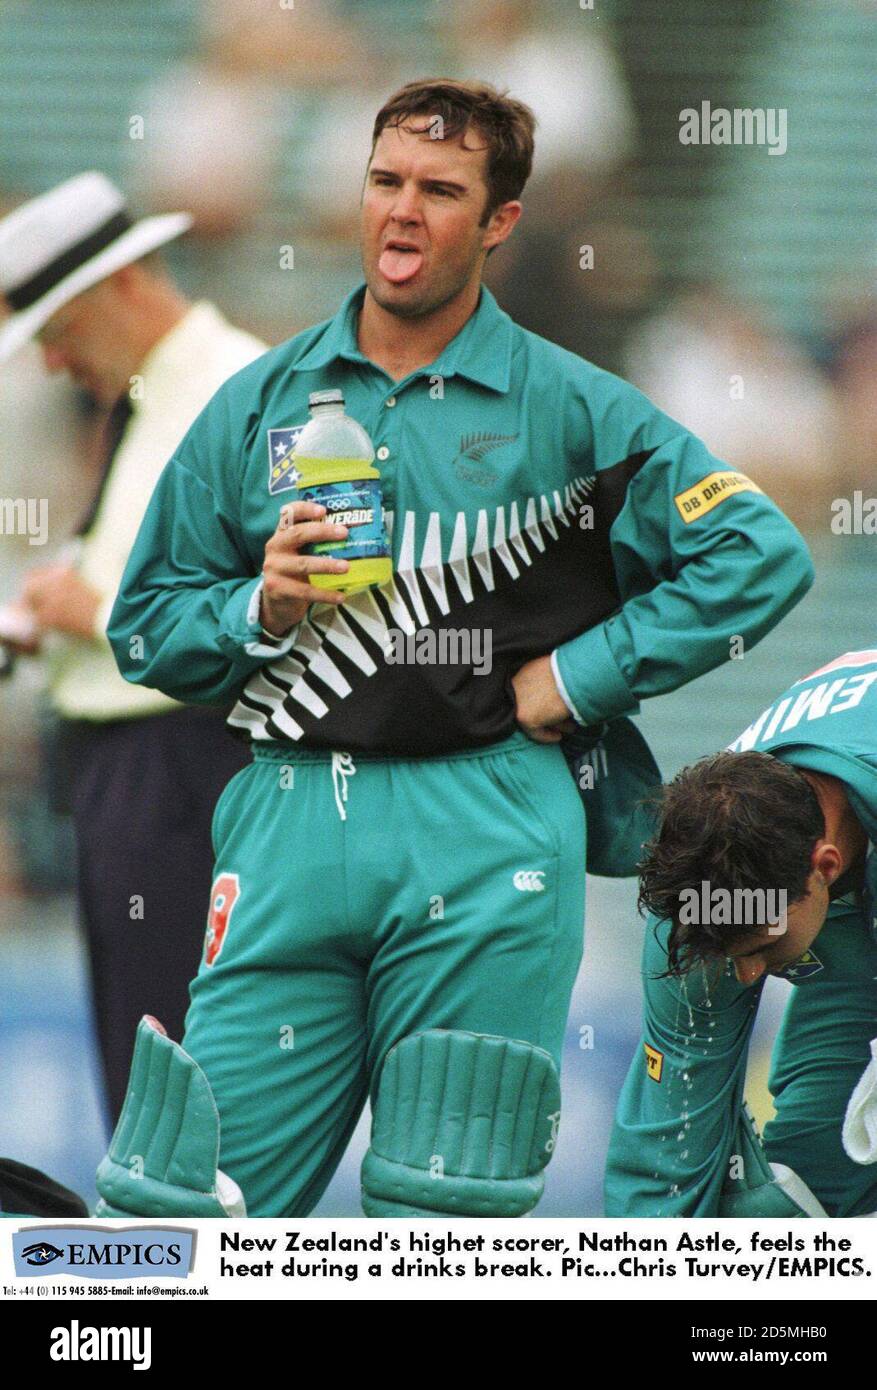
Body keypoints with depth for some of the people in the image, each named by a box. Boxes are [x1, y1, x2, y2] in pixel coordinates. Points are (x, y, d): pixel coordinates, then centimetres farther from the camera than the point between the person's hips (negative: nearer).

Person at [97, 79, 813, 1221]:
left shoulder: (569, 408, 5)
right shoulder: (261, 404, 13)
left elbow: (761, 555, 1)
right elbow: (147, 628, 15)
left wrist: (580, 678, -3)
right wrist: (259, 611, -6)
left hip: (483, 840, -2)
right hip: (288, 827, 2)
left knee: (445, 1220, 0)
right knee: (208, 1197, -4)